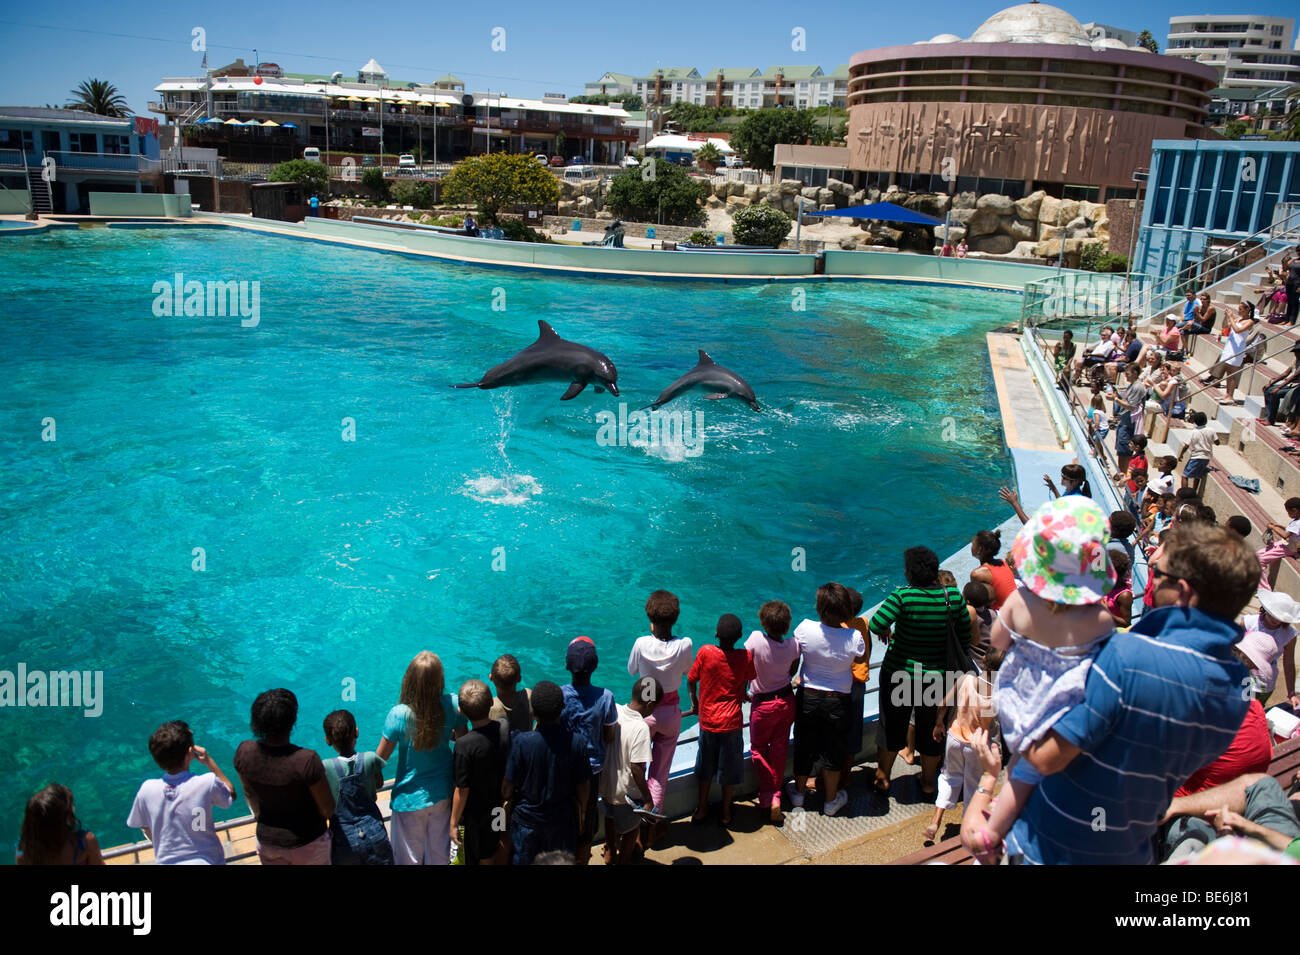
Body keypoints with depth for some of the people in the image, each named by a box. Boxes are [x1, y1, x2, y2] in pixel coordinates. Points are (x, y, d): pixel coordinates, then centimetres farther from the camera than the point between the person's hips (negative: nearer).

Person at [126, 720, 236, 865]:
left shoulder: (146, 790, -15)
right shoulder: (207, 783, -23)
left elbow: (145, 829, 1)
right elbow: (231, 794, -2)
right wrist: (209, 762, -2)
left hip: (166, 861, 3)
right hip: (206, 861, -2)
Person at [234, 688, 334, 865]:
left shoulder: (244, 752, -18)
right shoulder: (307, 760, -32)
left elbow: (249, 794, 2)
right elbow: (328, 810, -22)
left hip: (267, 841, 4)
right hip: (307, 843, -3)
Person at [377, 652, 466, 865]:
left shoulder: (399, 715, -25)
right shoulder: (452, 705, -18)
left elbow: (380, 758, -13)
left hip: (410, 799, -3)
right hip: (442, 793, 3)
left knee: (409, 859, 17)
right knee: (439, 853, 23)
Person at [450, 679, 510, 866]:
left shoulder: (464, 746, -32)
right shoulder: (506, 727, -18)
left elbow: (462, 791, -22)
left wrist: (453, 823, -8)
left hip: (477, 814, -4)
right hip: (504, 805, 4)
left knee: (484, 859, 19)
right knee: (500, 846, 29)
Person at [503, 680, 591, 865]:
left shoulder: (520, 742, -24)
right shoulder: (577, 742, -20)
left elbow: (508, 789, -15)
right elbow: (583, 786, -8)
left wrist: (505, 797, 9)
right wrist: (581, 813, 11)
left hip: (526, 817, -1)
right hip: (562, 819, 1)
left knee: (523, 861, 20)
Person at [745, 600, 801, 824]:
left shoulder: (756, 639, -24)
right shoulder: (793, 645, -14)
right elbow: (792, 673, 2)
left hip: (762, 704, -3)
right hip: (786, 701, 3)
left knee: (758, 750, 14)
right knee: (779, 750, 17)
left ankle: (768, 798, 7)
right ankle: (776, 796, 22)